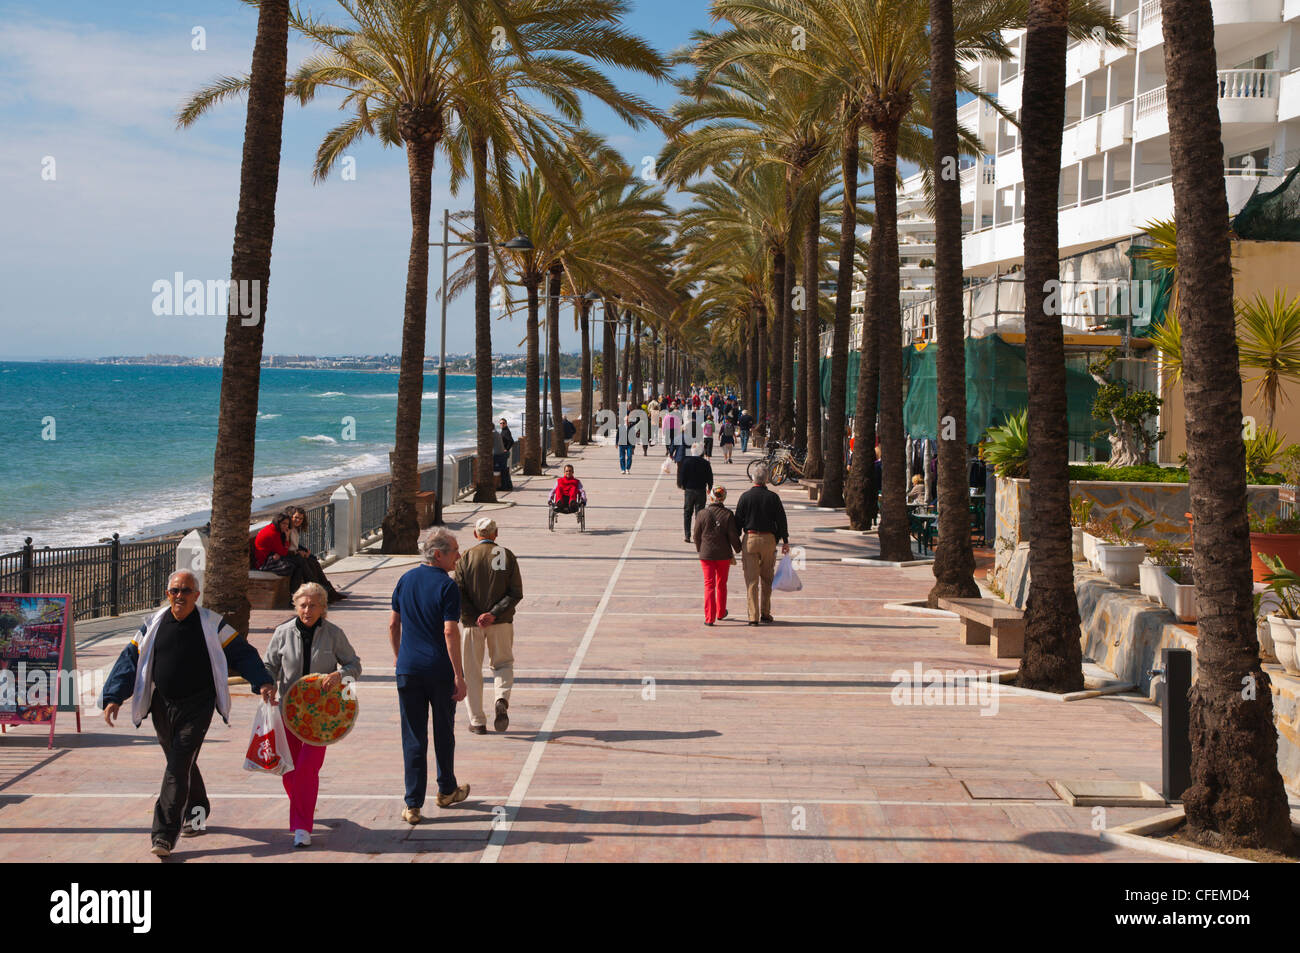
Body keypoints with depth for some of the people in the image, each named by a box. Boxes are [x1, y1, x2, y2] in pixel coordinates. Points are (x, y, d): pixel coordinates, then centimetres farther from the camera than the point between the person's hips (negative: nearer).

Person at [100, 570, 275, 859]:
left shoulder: (211, 624, -3)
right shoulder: (153, 625, 5)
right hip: (162, 707, 4)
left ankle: (165, 835, -13)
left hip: (197, 708, -4)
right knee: (181, 765, 16)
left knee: (178, 767, -12)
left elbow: (242, 653, -1)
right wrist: (114, 697, -3)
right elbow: (130, 659, 6)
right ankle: (197, 813, 39)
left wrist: (263, 682, -14)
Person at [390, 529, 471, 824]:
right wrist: (459, 675, -14)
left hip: (408, 668, 4)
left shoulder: (406, 579, 6)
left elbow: (393, 625, 11)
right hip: (440, 670, -3)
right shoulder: (447, 586, -11)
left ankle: (413, 805, 0)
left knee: (413, 737, 4)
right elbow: (450, 632, -17)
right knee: (443, 732, 15)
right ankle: (447, 791, 31)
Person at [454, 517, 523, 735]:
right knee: (503, 663, 16)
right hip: (501, 622, 1)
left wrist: (473, 618, -12)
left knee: (472, 671, 9)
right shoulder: (507, 556, 1)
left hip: (472, 622, 0)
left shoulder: (465, 558, -1)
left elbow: (458, 593, -10)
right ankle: (502, 699, -13)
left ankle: (477, 722, 10)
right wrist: (493, 614, -12)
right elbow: (516, 593, -7)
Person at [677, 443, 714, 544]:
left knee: (687, 513, 9)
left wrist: (682, 485, 12)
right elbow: (710, 477, 1)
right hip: (701, 490, 0)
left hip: (689, 490, 0)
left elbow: (682, 475, -4)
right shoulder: (705, 463, -6)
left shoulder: (686, 462, -8)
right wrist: (709, 488, 16)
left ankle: (687, 535, 4)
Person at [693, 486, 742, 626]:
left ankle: (709, 618, -4)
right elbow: (733, 535, -8)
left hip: (706, 554, 0)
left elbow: (697, 535, 0)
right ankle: (721, 613, 32)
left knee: (709, 585, 3)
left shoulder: (702, 514, -7)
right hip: (724, 554, 1)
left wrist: (699, 550, 16)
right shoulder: (728, 514, -9)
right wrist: (737, 550, 10)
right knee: (722, 584, 18)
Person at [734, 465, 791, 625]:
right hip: (769, 540, 1)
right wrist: (785, 541, 8)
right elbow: (781, 520, 0)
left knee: (752, 579, 1)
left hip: (750, 539, -1)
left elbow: (738, 520, -1)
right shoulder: (773, 497, -3)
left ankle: (753, 616, -3)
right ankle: (765, 613, 19)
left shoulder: (745, 496, -4)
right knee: (766, 579, 14)